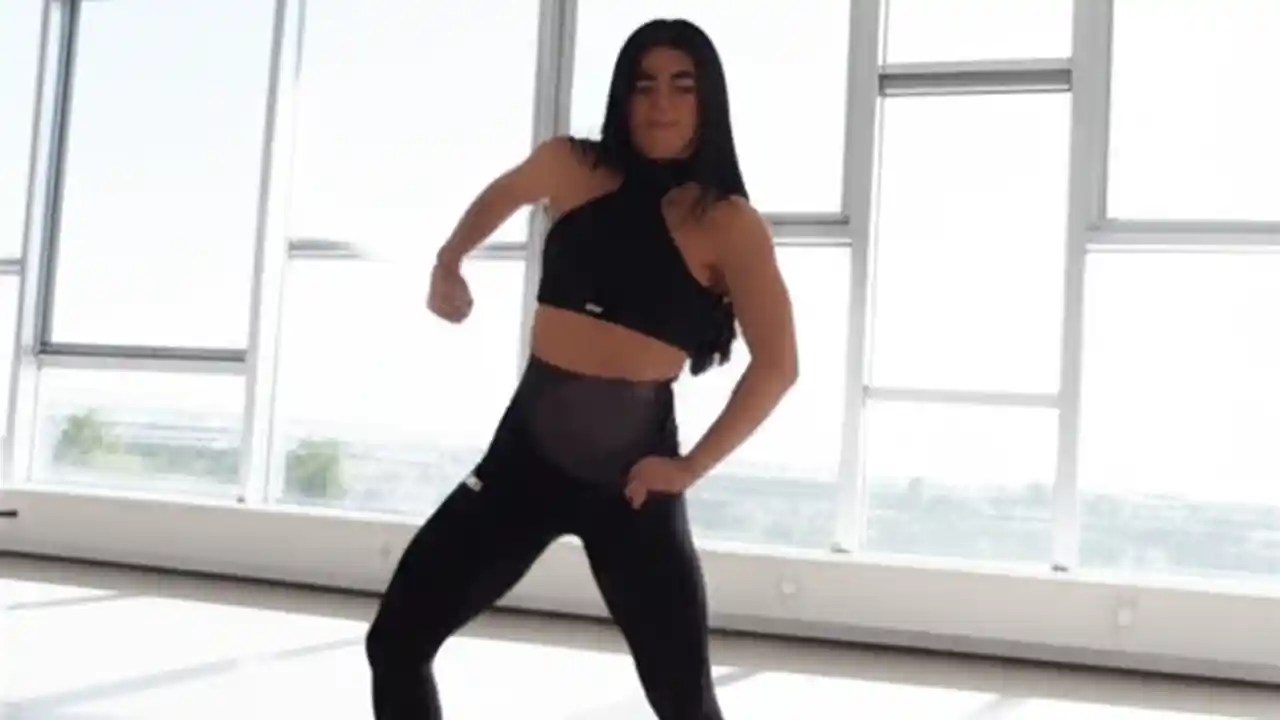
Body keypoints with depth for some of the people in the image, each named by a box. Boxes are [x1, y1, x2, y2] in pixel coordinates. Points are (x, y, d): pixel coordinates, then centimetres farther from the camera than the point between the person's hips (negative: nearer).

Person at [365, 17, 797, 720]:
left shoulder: (729, 224, -7)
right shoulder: (573, 169, 3)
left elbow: (776, 366, -11)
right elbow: (502, 194, 27)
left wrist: (690, 467, -11)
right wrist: (447, 266, 25)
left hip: (631, 476, -3)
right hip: (526, 452, 4)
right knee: (395, 642, 2)